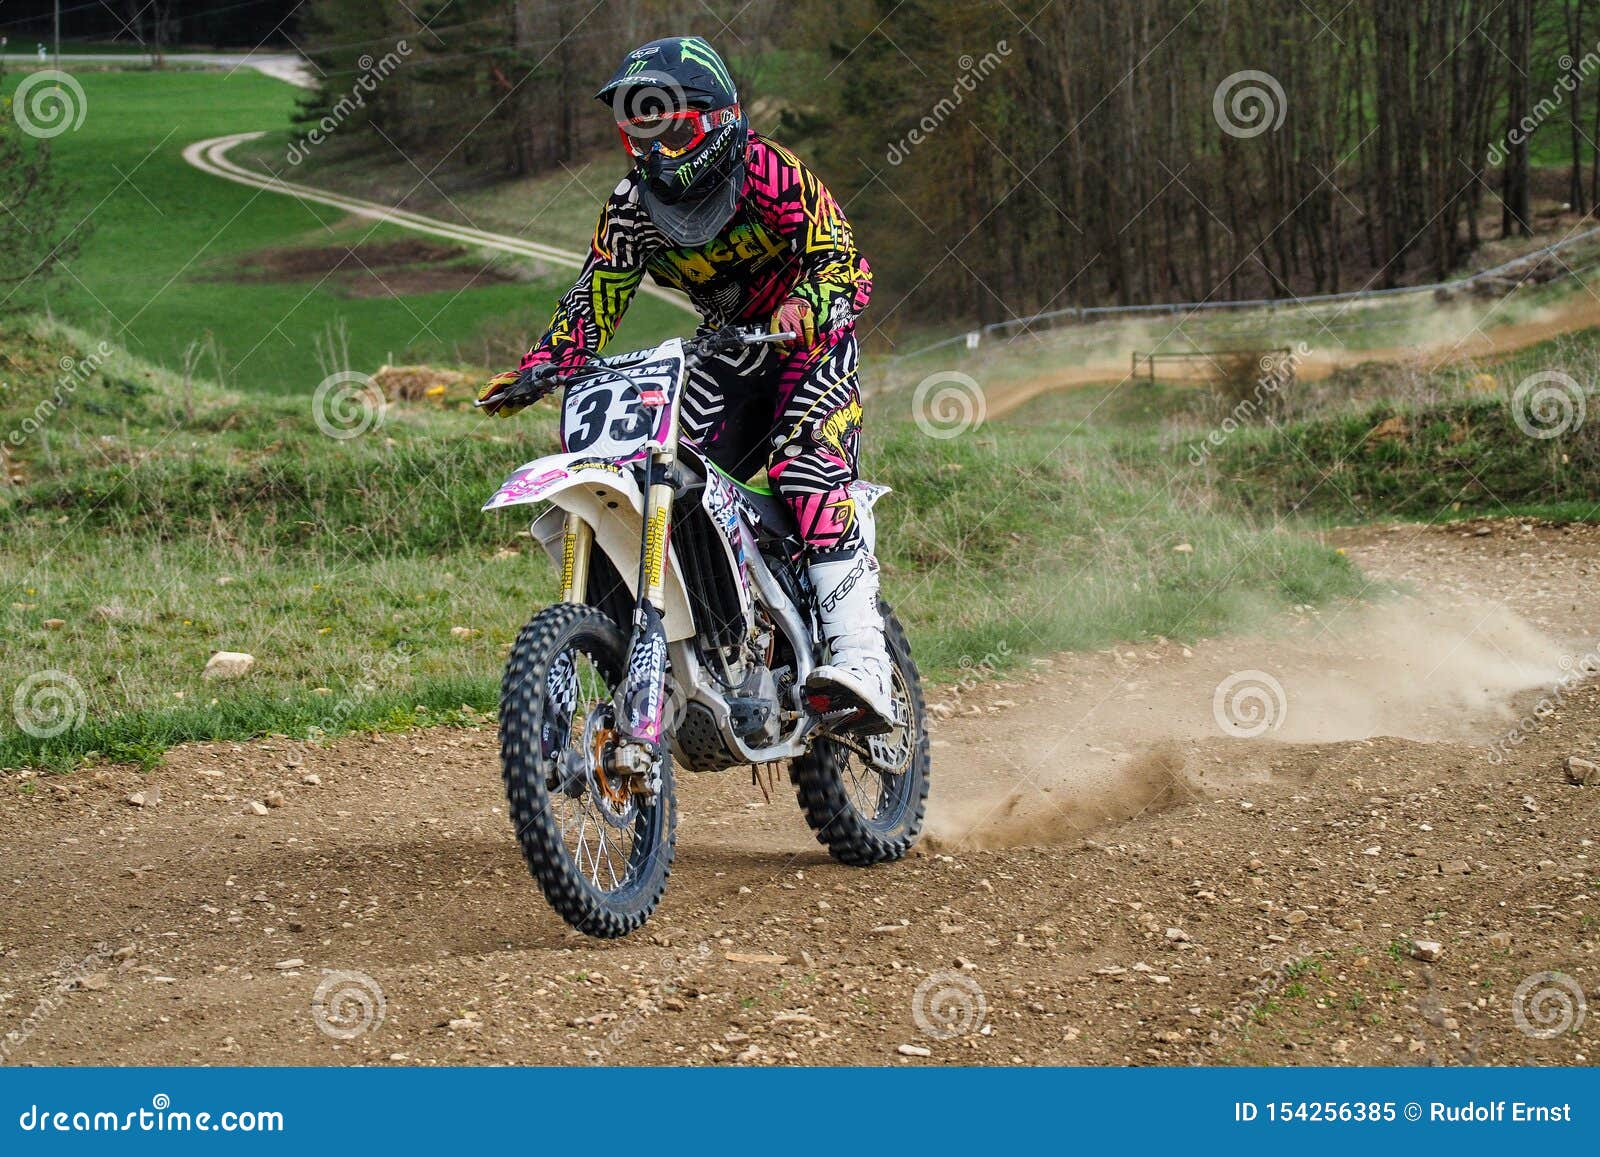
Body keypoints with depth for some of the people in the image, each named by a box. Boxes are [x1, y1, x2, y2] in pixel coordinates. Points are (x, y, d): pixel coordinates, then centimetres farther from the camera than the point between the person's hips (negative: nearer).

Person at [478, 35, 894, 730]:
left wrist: (805, 308, -46)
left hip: (813, 339, -7)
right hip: (727, 352, 7)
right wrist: (534, 371, -17)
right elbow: (595, 297, -1)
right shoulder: (631, 205, -2)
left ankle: (861, 661, -39)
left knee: (805, 462, -29)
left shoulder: (767, 172, -19)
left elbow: (847, 265, -25)